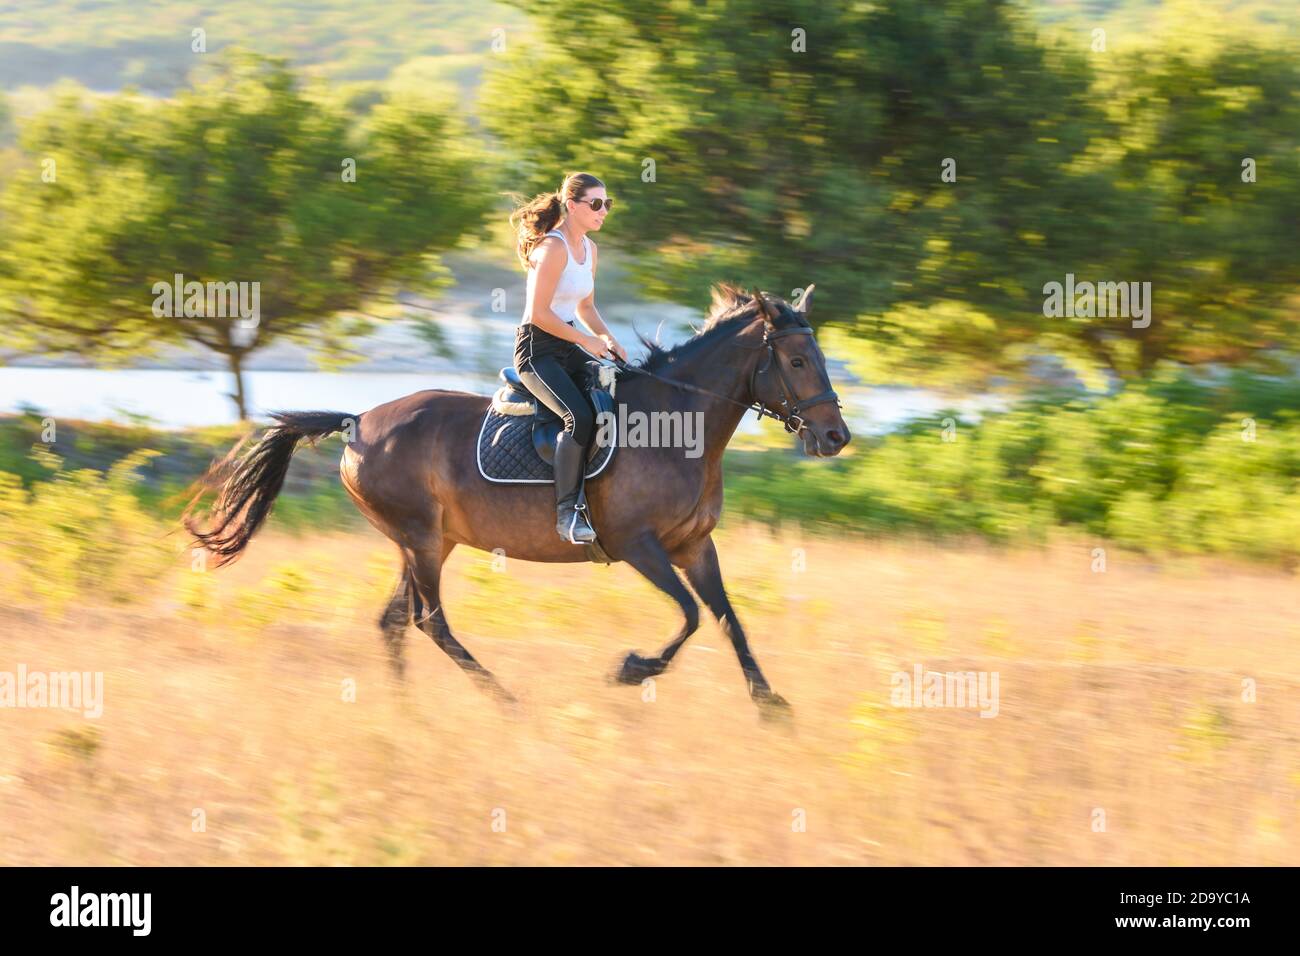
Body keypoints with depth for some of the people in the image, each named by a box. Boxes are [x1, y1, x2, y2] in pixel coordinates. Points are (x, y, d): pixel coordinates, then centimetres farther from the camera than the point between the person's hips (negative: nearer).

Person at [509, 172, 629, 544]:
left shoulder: (588, 249, 11)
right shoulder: (553, 248, -17)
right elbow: (539, 313, -21)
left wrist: (606, 337, 3)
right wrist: (587, 341, -15)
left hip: (567, 346, 9)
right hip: (536, 349, -9)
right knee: (581, 416, -28)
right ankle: (567, 512, -24)